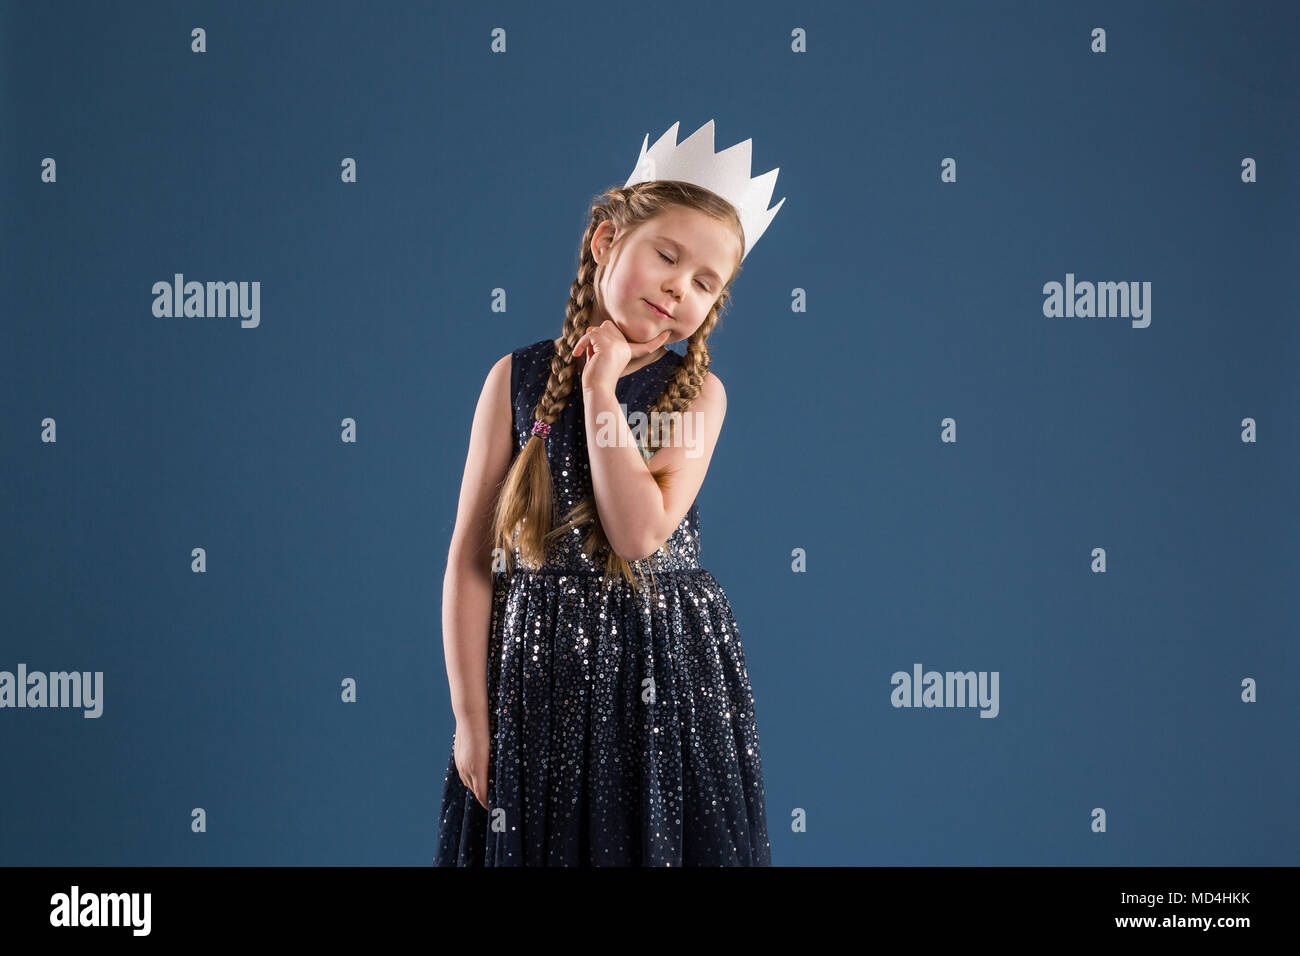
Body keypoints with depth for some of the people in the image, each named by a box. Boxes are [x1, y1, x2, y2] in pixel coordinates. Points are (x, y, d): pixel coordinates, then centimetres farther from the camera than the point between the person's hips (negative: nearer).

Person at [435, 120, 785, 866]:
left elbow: (641, 536, -16)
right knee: (533, 844, 7)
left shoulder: (697, 392, -2)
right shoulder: (518, 378, -1)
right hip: (536, 674, 0)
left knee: (657, 842, 7)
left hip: (664, 672, 0)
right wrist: (470, 716, -5)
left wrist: (602, 392, -14)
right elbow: (471, 557, -2)